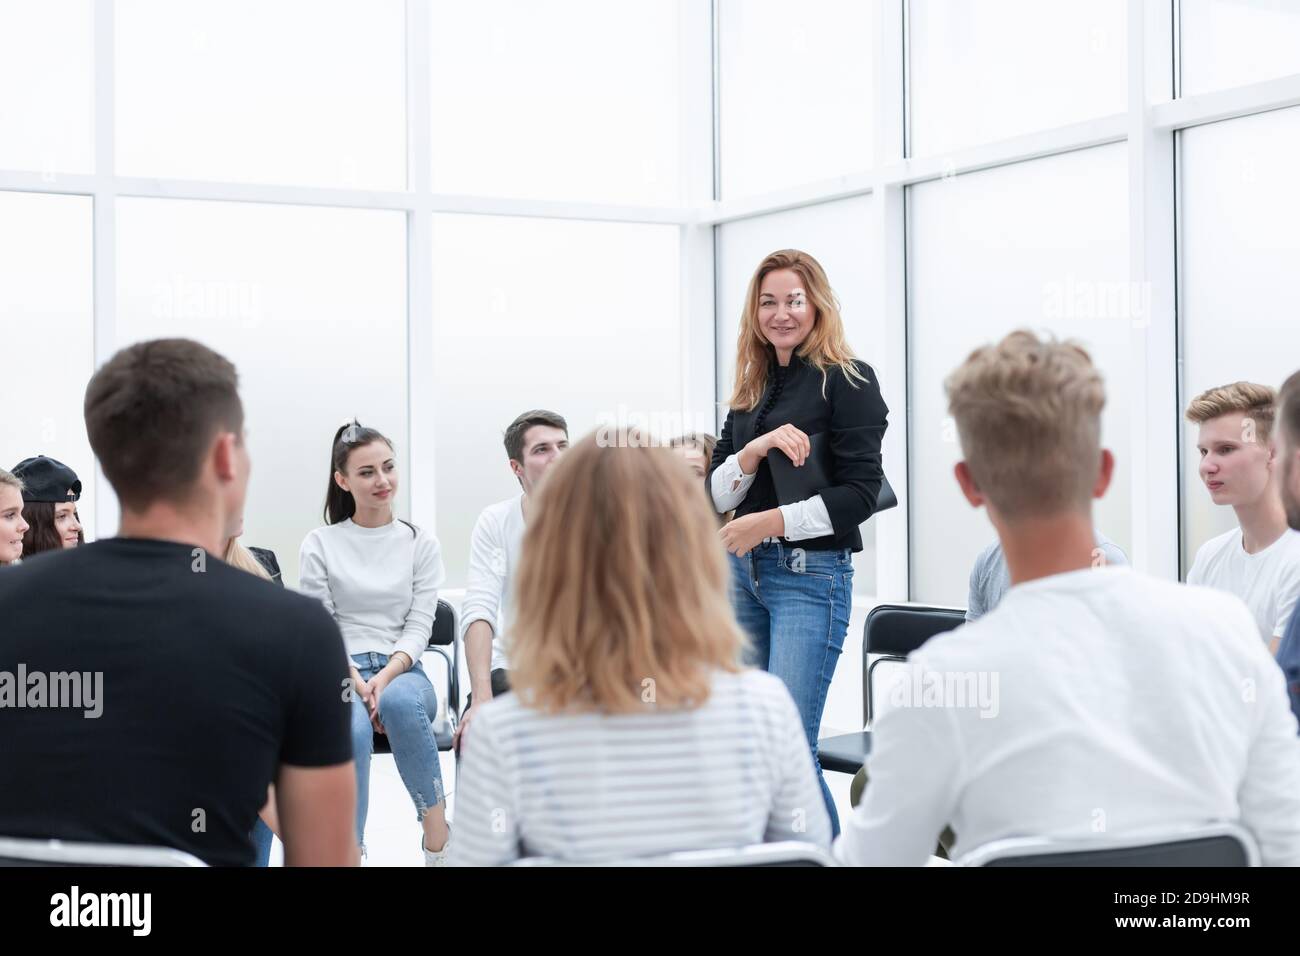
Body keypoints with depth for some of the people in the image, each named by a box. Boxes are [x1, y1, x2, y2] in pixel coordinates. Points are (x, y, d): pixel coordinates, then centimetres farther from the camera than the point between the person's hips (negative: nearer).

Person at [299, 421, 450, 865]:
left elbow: (419, 626, 3)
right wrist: (357, 684, -15)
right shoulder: (320, 545, 6)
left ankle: (437, 836, -26)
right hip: (341, 674, -1)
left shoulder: (422, 543, 9)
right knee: (352, 728, -38)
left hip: (403, 671, 1)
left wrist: (386, 677, -16)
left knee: (400, 701, -38)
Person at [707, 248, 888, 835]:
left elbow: (860, 494, -12)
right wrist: (757, 448, -11)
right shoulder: (752, 391, 14)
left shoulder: (848, 381, -5)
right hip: (744, 570, 7)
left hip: (811, 574, -7)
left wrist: (770, 522, -16)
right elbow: (716, 494, 7)